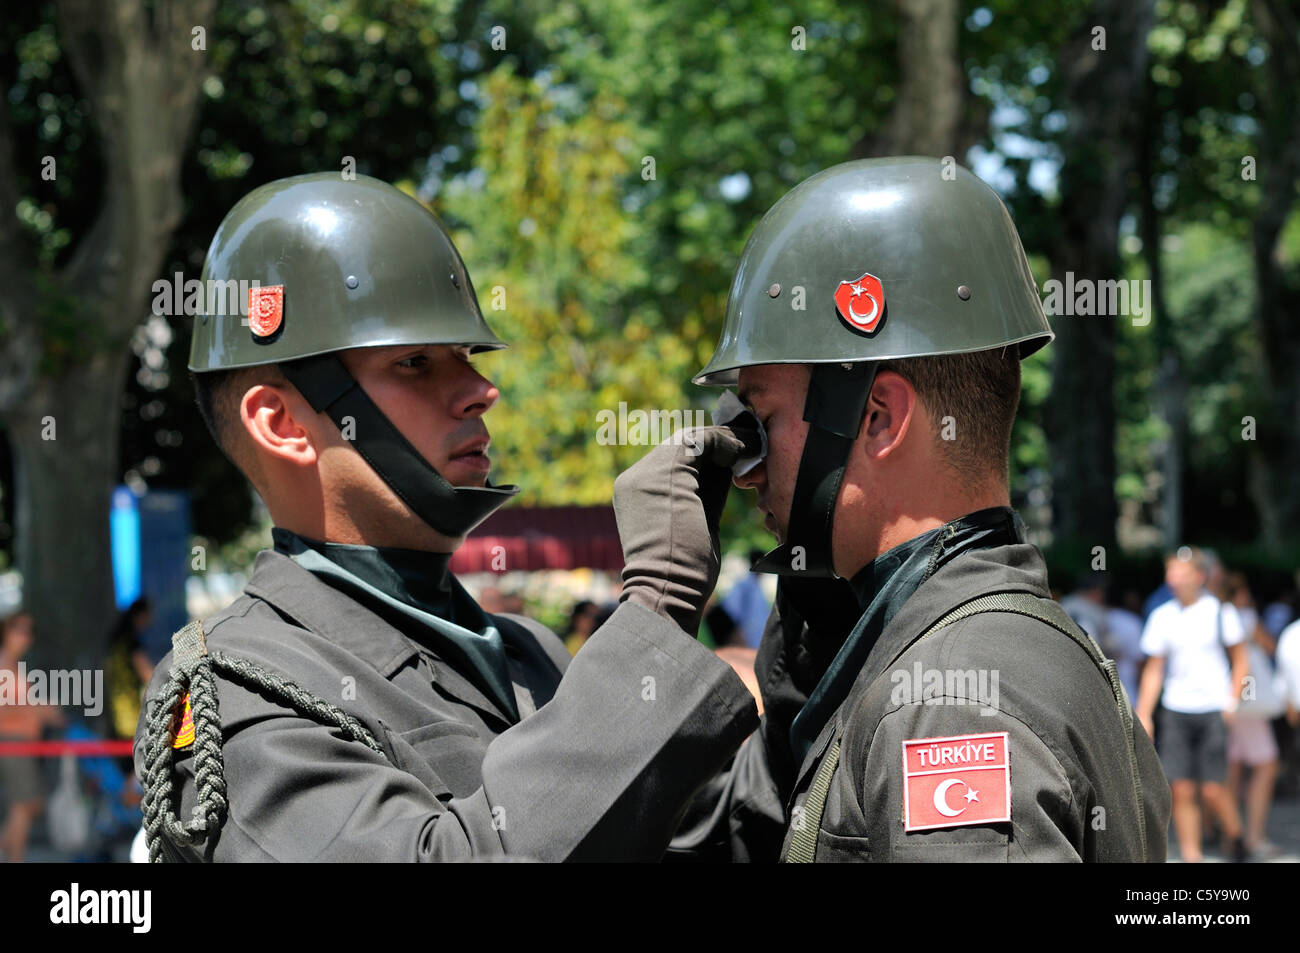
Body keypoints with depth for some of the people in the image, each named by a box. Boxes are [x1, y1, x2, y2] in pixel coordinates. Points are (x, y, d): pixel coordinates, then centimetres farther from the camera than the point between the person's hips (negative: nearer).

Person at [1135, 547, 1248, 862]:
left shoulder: (1220, 612, 0)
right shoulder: (1161, 616, 6)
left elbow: (1240, 659, 7)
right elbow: (1154, 669, 11)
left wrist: (1232, 702, -4)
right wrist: (1143, 715, 5)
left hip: (1213, 710, -2)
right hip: (1175, 711, 3)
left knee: (1212, 789, -5)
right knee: (1182, 790, -3)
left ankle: (1235, 837, 20)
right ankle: (1191, 856, 4)